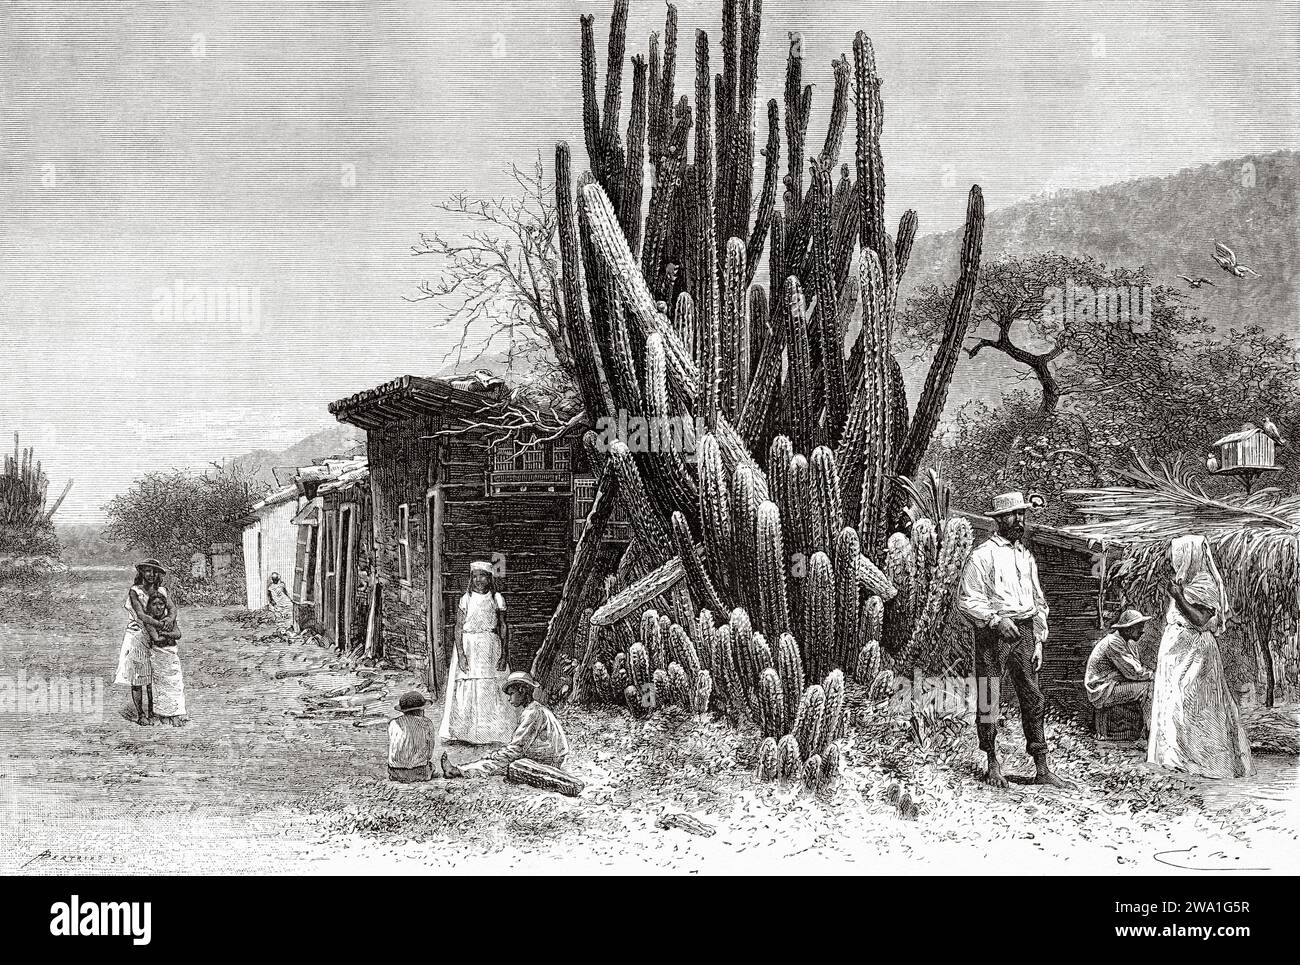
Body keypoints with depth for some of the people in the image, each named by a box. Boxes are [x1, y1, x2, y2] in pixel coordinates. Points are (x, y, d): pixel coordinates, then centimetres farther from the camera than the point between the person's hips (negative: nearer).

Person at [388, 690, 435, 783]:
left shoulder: (394, 723, -6)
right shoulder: (427, 724, -3)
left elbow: (392, 755, -1)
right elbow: (429, 754, 4)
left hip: (397, 775, 0)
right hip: (420, 774, 0)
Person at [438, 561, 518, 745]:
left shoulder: (497, 599, 5)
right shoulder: (466, 600, 2)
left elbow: (504, 628, 6)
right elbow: (459, 628, -1)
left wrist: (504, 654, -1)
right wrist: (460, 654, -10)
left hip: (491, 648, 1)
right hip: (469, 648, 0)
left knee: (491, 689, -3)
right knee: (467, 688, -4)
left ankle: (493, 732, 5)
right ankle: (466, 732, 3)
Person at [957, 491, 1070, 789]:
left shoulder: (1026, 556, 18)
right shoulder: (983, 555, -4)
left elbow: (1039, 602, 22)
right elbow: (966, 600, -8)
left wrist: (1038, 641, 15)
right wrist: (996, 619, -19)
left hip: (1024, 631, 6)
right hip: (993, 633, -6)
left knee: (1034, 701, 3)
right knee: (989, 701, -1)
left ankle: (1042, 769, 5)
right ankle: (993, 766, 10)